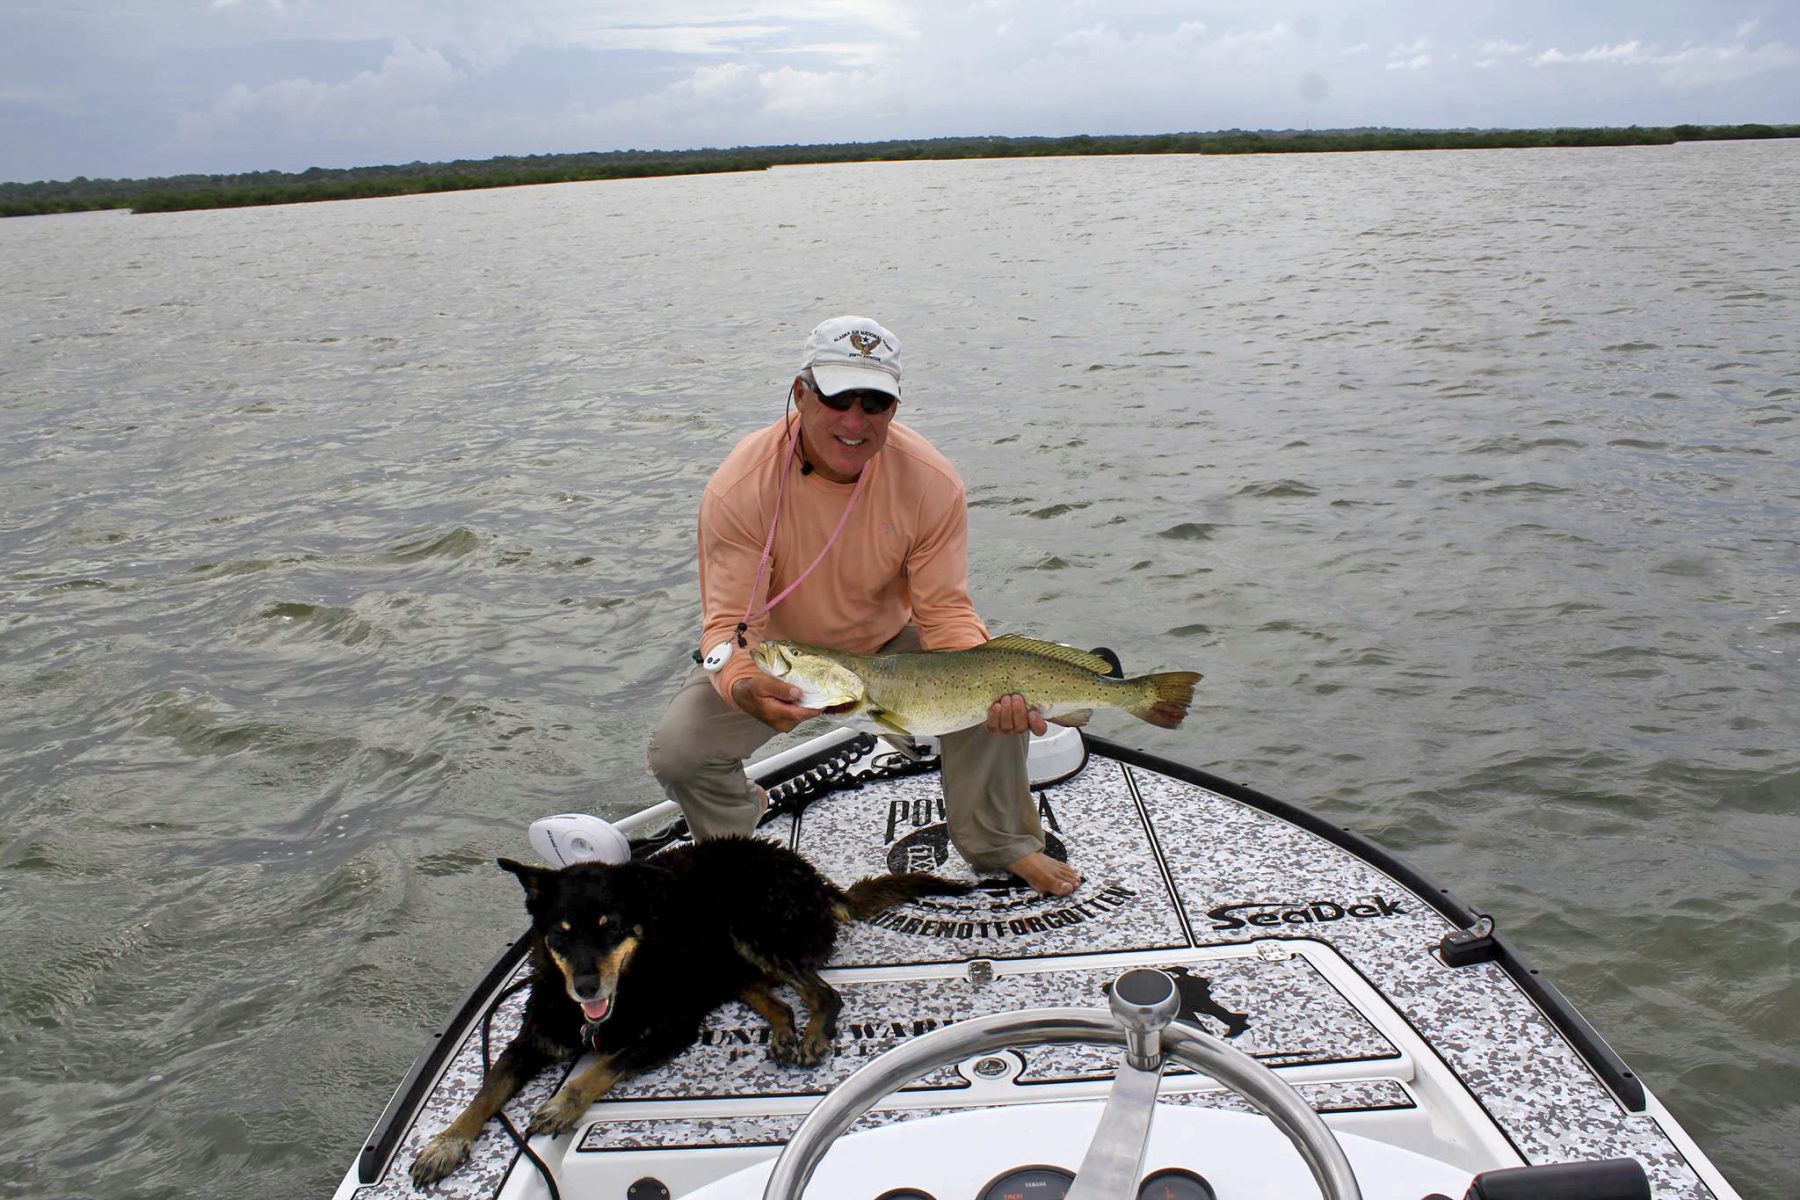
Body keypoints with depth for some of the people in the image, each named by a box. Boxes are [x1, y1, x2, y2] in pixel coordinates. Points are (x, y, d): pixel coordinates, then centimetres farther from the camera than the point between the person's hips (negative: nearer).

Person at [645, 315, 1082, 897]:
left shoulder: (932, 482, -24)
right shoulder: (740, 487, -28)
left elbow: (944, 609, -20)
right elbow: (729, 619, -28)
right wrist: (744, 686, -52)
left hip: (892, 641, 2)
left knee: (999, 693, -19)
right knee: (678, 752, -20)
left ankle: (998, 844, 11)